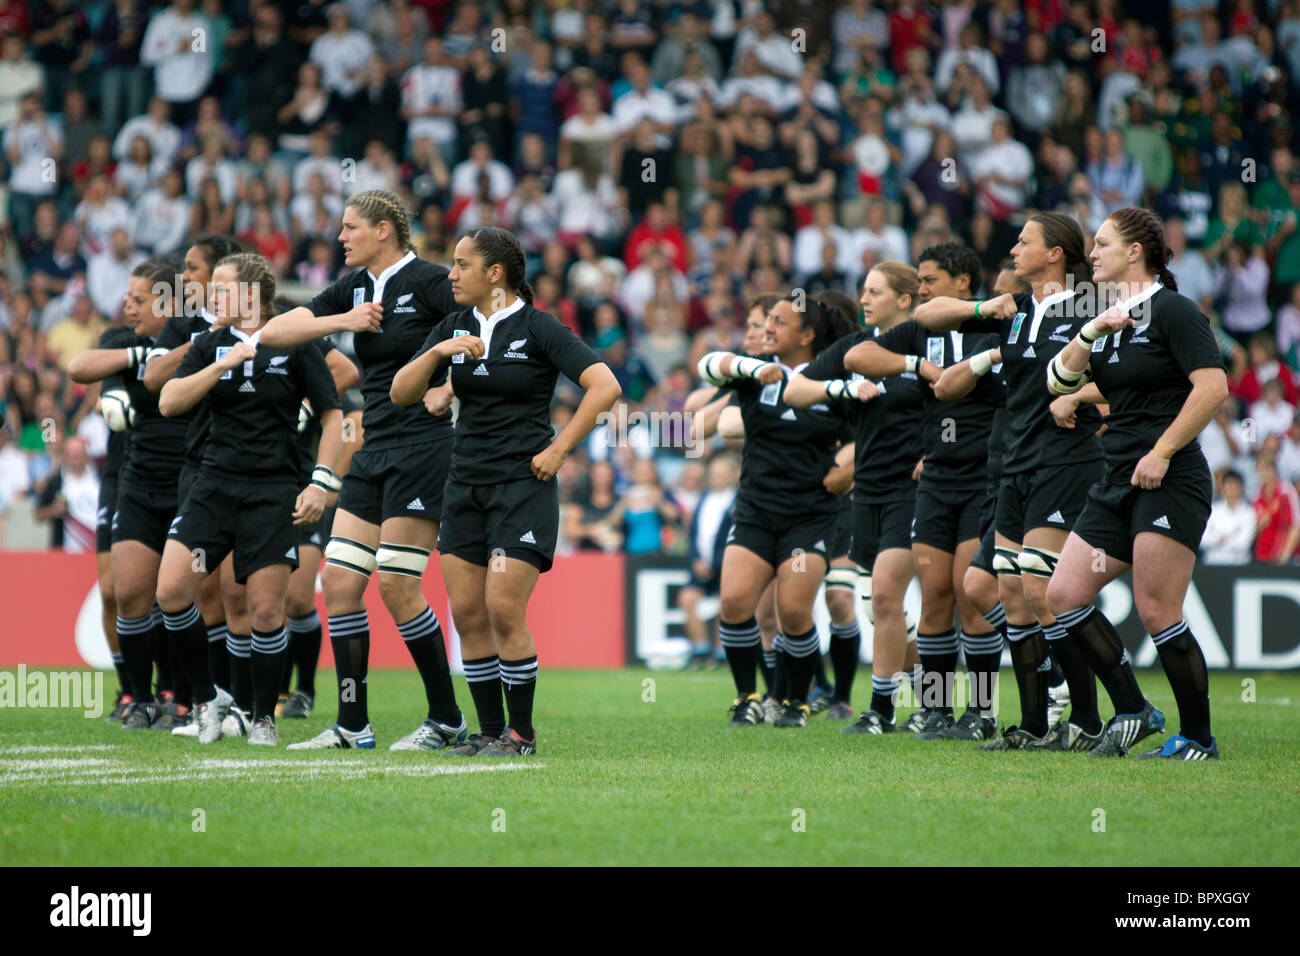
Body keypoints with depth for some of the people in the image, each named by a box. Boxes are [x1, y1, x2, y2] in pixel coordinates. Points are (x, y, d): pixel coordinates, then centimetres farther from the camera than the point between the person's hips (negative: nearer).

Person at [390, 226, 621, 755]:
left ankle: (522, 731, 1)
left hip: (522, 483, -6)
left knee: (503, 609, -11)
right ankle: (490, 729, 12)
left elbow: (605, 386, -13)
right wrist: (436, 353, -11)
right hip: (465, 483, 6)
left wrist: (558, 449, -12)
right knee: (466, 612, 3)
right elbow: (400, 393, 6)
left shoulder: (538, 328, -7)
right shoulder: (454, 328, 11)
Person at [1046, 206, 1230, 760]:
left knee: (1156, 612, -11)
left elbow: (1213, 386, -16)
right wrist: (1091, 333, -3)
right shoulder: (1113, 317, 16)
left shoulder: (1171, 310, -8)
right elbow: (1058, 381, 12)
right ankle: (1132, 711, 10)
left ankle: (1198, 739, 1)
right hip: (1119, 485, 9)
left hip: (1170, 483, -9)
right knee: (1064, 595, 2)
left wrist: (1161, 452, -17)